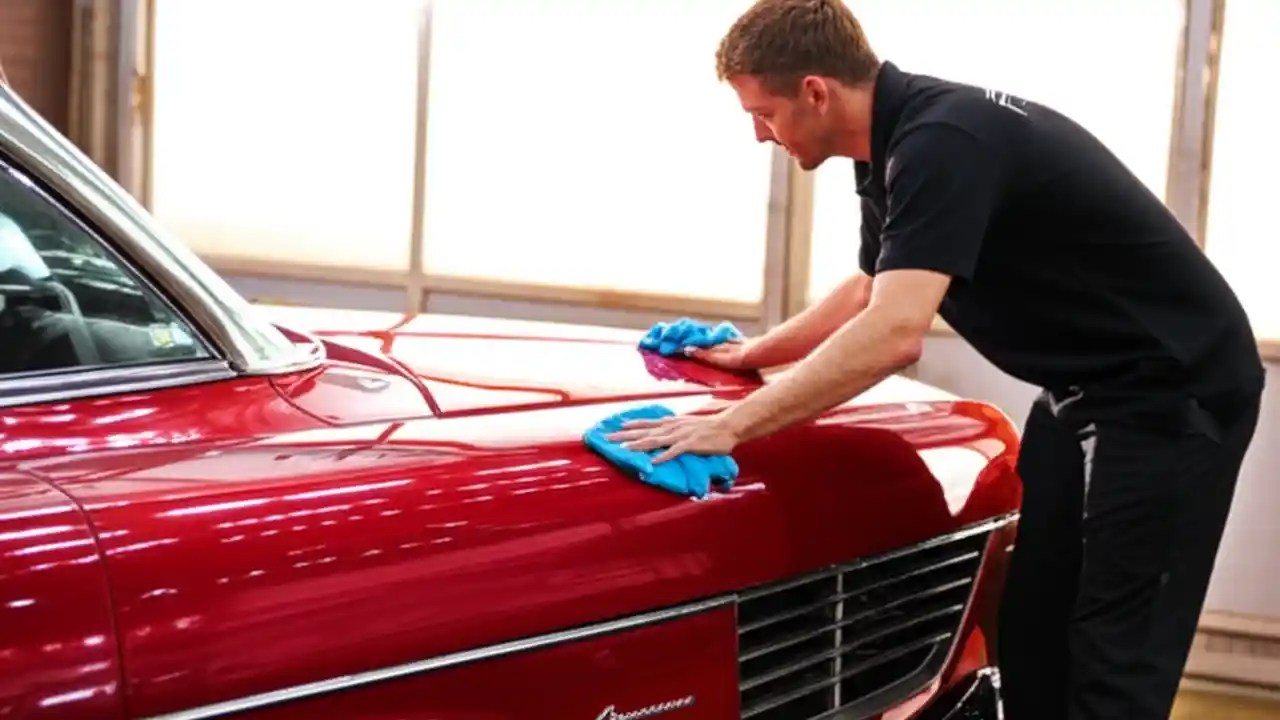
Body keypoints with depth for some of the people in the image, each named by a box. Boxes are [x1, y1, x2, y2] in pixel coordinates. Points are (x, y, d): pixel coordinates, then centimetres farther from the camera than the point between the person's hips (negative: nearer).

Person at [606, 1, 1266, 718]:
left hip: (1173, 392, -10)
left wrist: (731, 425, -32)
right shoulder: (897, 146, 6)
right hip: (1087, 389, 10)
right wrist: (755, 352, 29)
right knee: (1033, 635, 12)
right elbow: (872, 294, 24)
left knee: (1114, 659, -7)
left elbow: (895, 335, -35)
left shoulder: (943, 141, -25)